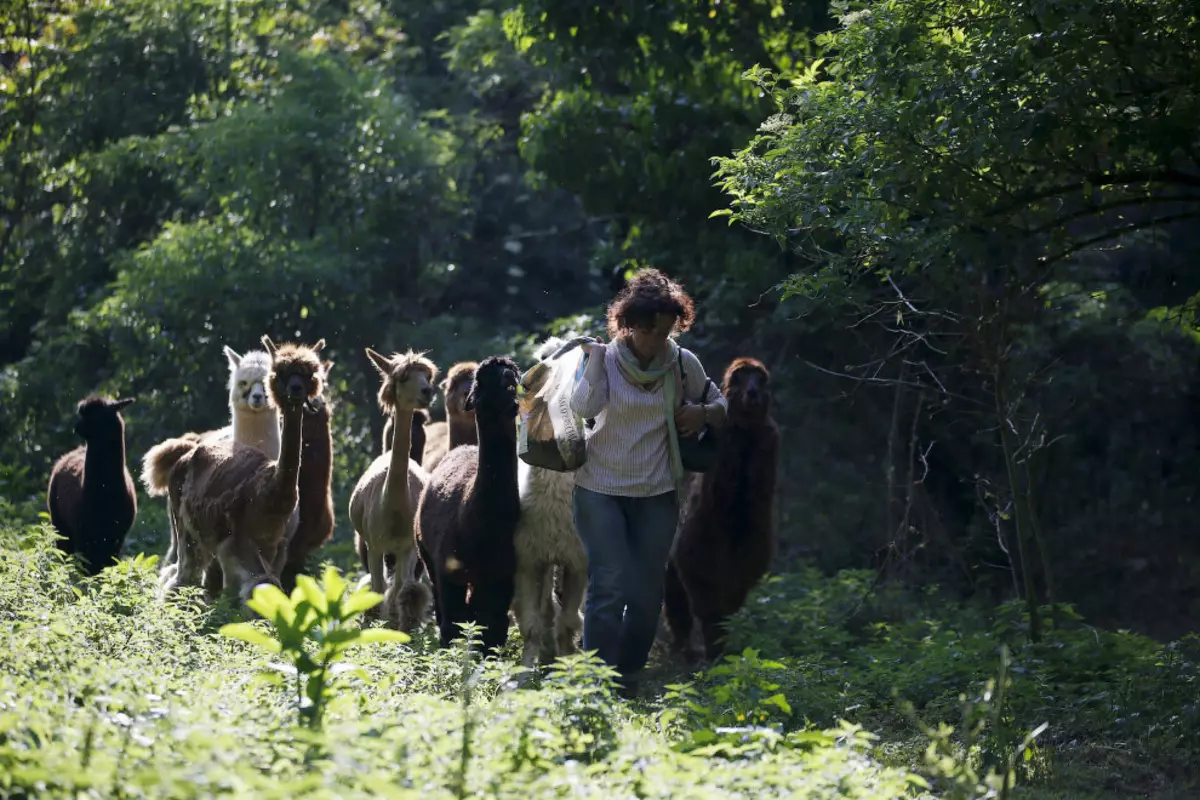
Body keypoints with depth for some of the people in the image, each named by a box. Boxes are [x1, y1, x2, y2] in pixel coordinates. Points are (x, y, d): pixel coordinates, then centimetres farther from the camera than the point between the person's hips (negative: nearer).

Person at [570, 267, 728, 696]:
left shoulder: (683, 363, -1)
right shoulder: (602, 358, -7)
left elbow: (719, 404, 13)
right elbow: (584, 407, -24)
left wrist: (703, 413, -9)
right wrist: (594, 355, -23)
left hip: (656, 494, 3)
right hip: (600, 489, -3)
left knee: (647, 591, 6)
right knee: (609, 586, -11)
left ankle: (629, 676, 22)